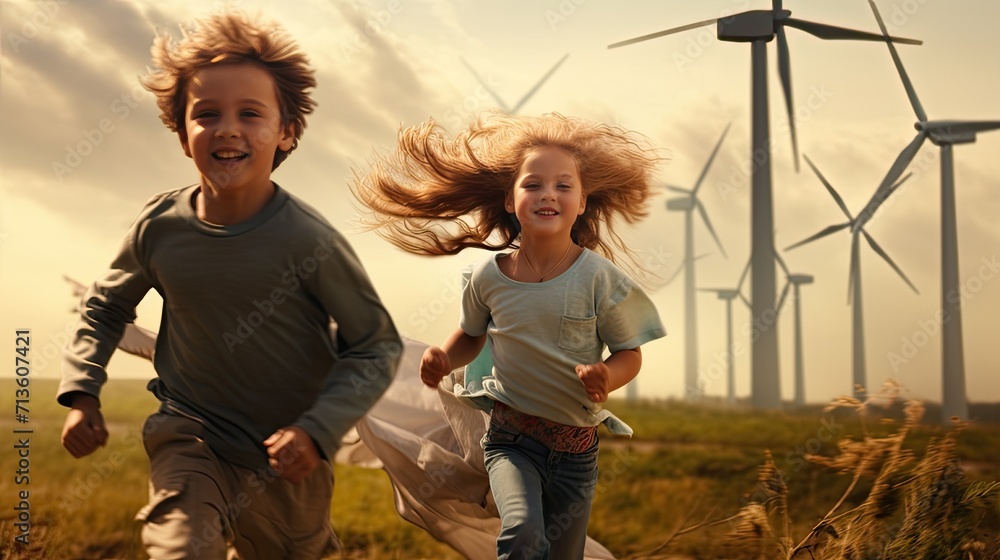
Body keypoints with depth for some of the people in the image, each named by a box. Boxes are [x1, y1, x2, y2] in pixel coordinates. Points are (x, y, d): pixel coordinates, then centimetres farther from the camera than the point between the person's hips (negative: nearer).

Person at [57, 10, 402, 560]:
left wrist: (316, 431, -24)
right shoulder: (160, 226, -12)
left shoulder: (309, 240, -22)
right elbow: (105, 306, 8)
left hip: (285, 459, 0)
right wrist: (81, 392, -4)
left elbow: (377, 347, -13)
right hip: (190, 437, 1)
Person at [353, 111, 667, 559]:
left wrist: (606, 376, -25)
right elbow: (471, 336, 12)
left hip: (575, 445, 1)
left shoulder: (600, 278, -11)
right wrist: (444, 358, -9)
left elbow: (629, 353, -3)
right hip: (511, 438, -1)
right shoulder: (488, 277, -6)